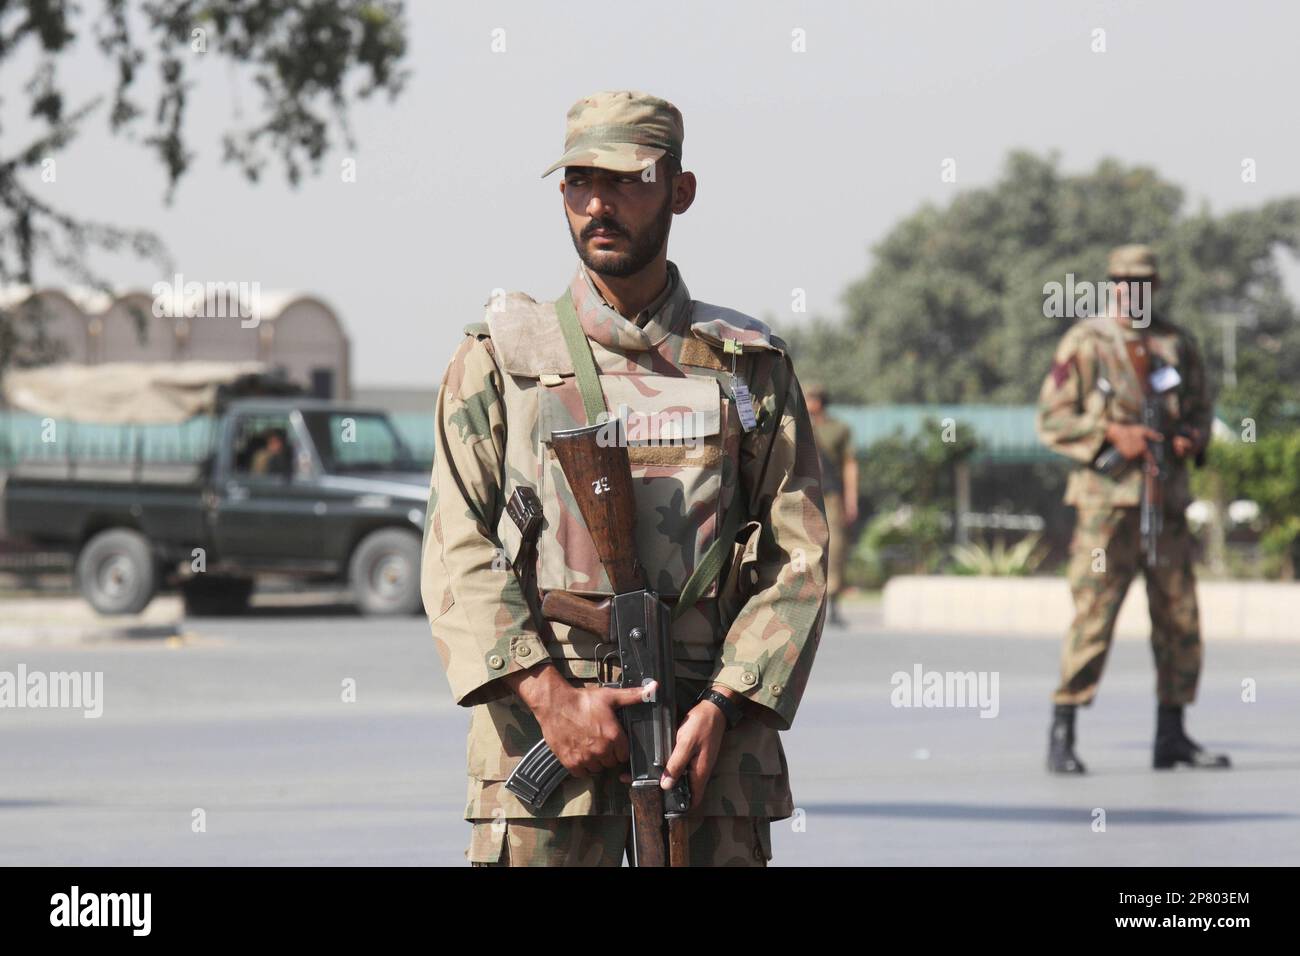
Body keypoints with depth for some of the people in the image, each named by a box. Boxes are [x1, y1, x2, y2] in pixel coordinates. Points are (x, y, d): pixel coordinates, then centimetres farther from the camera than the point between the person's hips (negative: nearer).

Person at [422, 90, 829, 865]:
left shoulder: (749, 367, 12)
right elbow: (457, 555, 1)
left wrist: (722, 707, -8)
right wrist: (552, 698, -12)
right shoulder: (500, 358, 9)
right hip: (542, 738, -1)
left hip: (711, 743, 1)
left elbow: (800, 559, 6)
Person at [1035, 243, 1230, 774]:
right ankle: (1062, 736, -5)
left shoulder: (1177, 344, 11)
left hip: (1168, 496, 5)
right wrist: (1112, 435, -15)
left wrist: (1190, 439, -2)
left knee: (1180, 619, 6)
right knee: (1093, 616, -10)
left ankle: (1171, 735, 15)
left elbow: (1201, 409, 20)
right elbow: (1052, 419, -4)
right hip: (1107, 497, -5)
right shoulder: (1084, 343, -1)